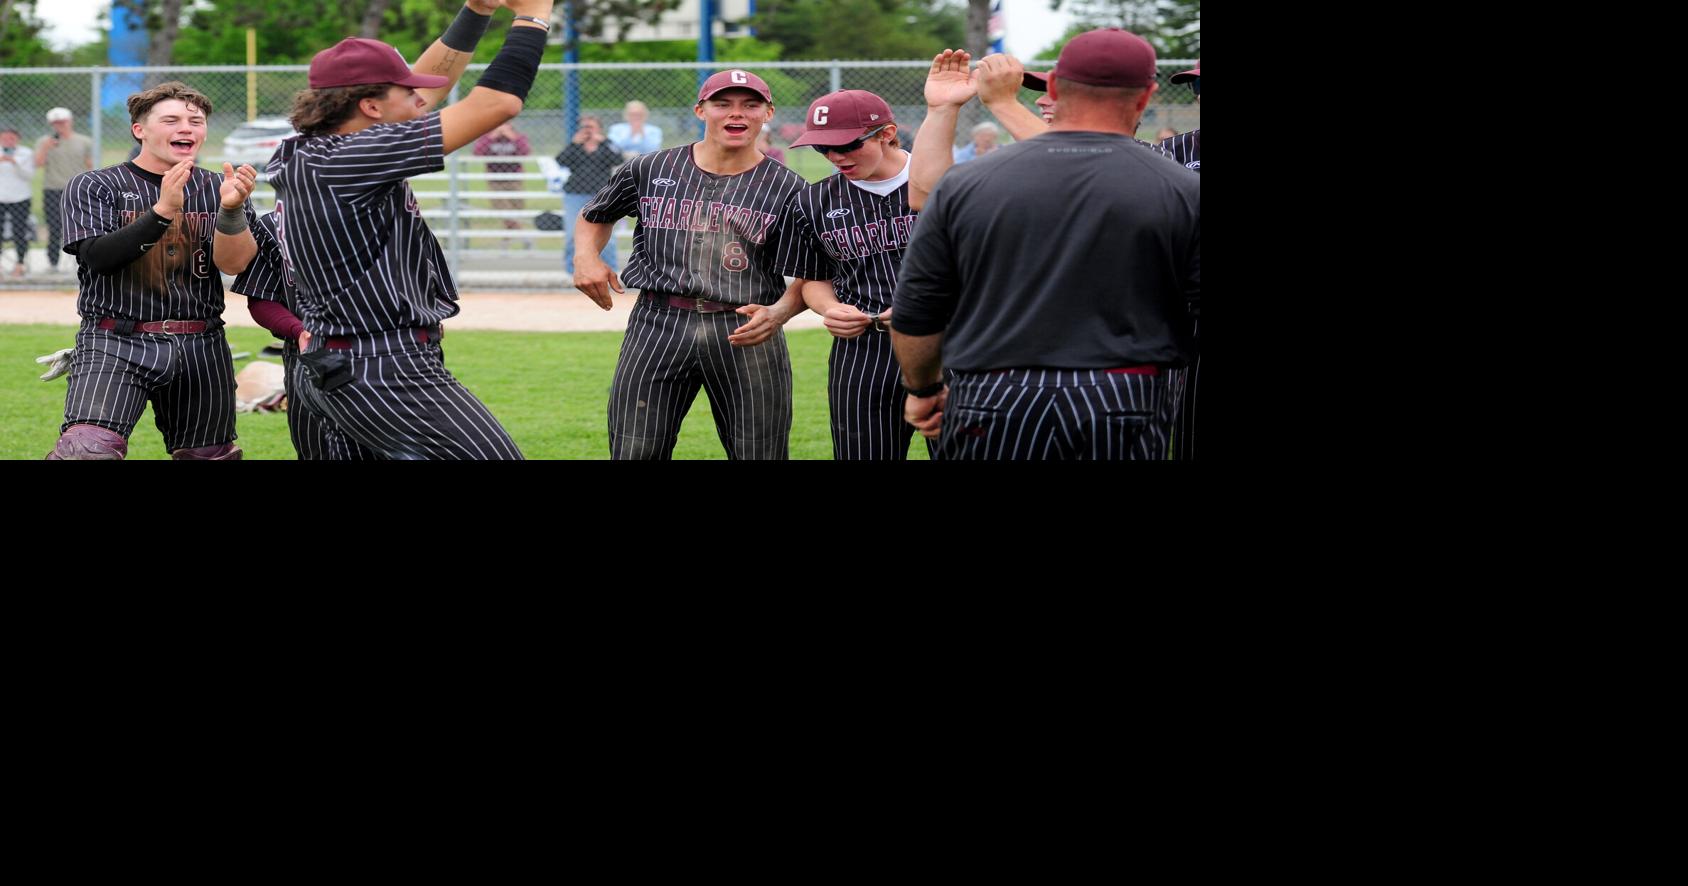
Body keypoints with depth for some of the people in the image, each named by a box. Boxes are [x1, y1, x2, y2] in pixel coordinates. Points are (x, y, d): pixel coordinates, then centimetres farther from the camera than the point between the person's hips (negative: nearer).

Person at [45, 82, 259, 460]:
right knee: (87, 449, -25)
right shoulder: (92, 187, 4)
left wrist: (231, 209, -23)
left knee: (210, 456, 9)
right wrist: (163, 211, -22)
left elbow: (233, 263, -3)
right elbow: (97, 256, -12)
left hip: (202, 348, 4)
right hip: (116, 343, -4)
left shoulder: (218, 189, 12)